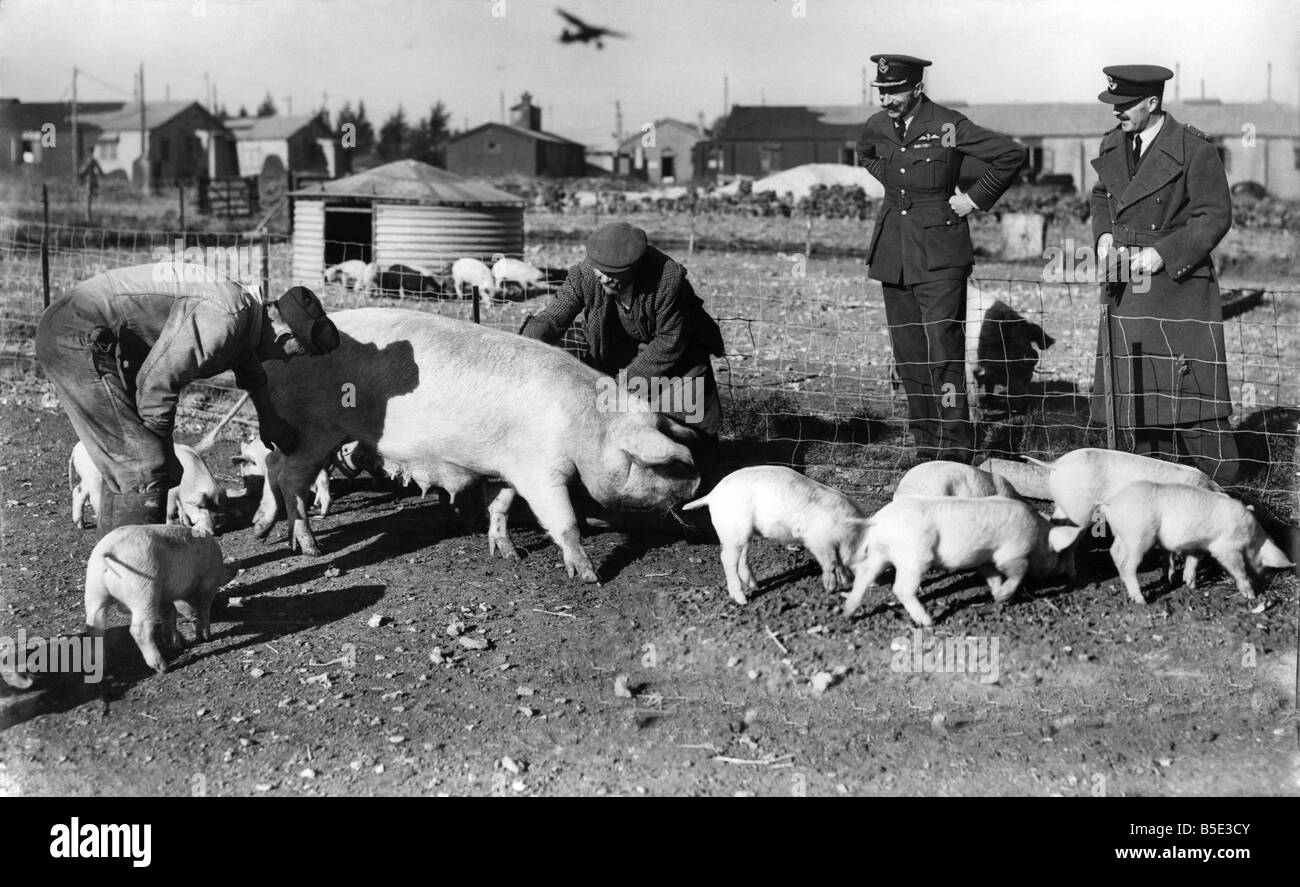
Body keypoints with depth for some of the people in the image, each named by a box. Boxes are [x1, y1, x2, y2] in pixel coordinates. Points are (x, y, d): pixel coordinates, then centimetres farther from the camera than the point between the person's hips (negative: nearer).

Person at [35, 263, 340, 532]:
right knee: (143, 466, -12)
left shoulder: (246, 308, 13)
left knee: (125, 463, 17)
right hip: (79, 335, -11)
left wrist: (269, 421, 50)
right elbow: (156, 380, -23)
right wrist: (161, 441, -8)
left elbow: (249, 367, 36)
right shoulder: (225, 319, -21)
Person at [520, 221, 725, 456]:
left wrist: (629, 379, -26)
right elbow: (552, 318, -23)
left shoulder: (669, 280, -35)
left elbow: (670, 342, -26)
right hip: (617, 353, 3)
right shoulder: (583, 275, -24)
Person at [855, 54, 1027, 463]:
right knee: (908, 356, 8)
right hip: (893, 254, 6)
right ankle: (927, 447, 16)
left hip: (939, 254, -6)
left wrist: (976, 199, -7)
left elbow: (1013, 154, -9)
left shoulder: (947, 126, -11)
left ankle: (955, 451, -5)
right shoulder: (876, 127, 6)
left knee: (944, 352, -10)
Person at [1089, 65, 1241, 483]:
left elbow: (1215, 216, -10)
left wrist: (1162, 253, -18)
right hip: (1127, 291, 6)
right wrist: (1104, 234, 4)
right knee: (1138, 386, 9)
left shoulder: (1195, 149, -11)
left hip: (1178, 284, -6)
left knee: (1190, 386, -6)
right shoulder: (1112, 145, 8)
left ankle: (1218, 483, 4)